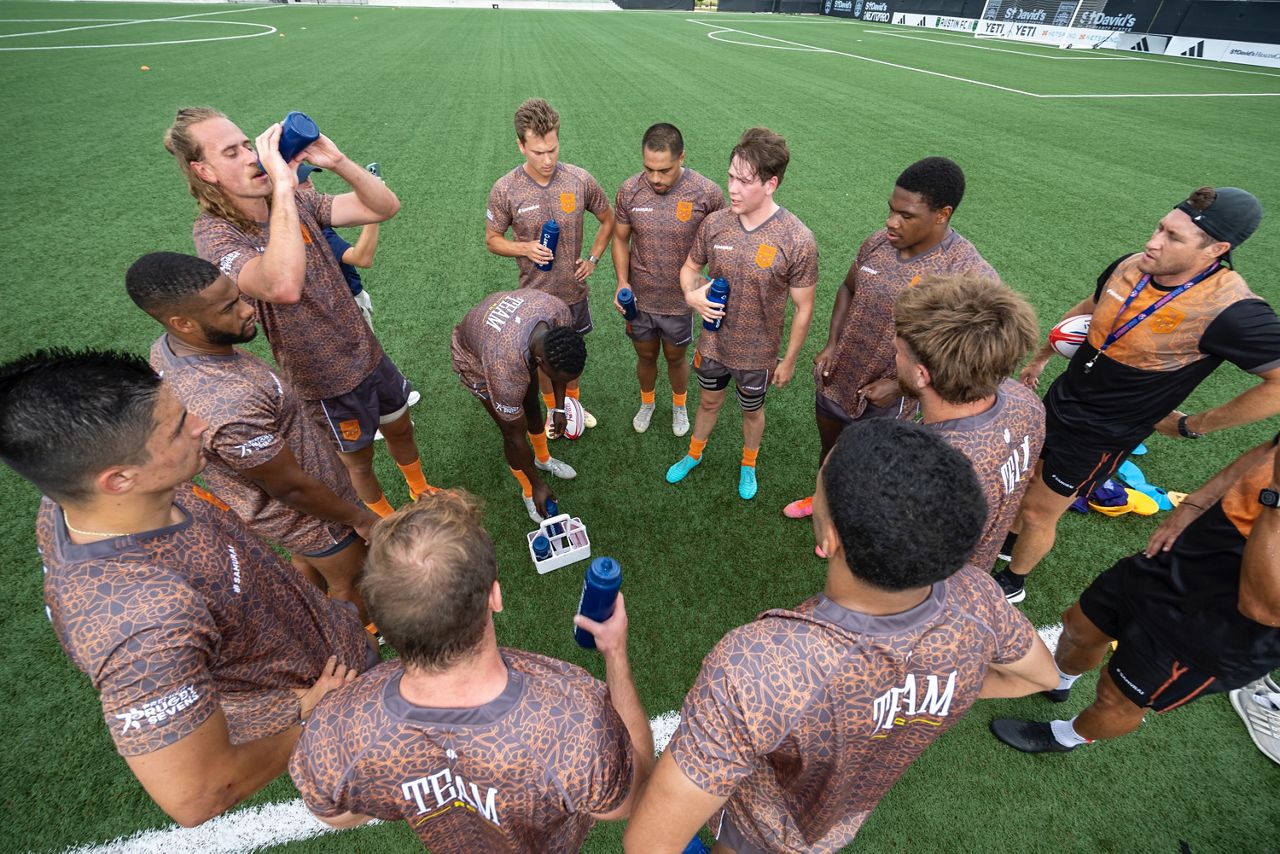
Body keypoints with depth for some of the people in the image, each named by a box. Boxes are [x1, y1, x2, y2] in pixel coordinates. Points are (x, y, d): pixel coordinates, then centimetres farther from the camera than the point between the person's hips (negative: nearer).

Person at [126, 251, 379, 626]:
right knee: (349, 583, 20)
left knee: (306, 562, 34)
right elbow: (291, 488, -29)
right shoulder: (230, 409, -42)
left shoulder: (166, 348, -13)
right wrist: (360, 518, -13)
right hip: (308, 516, -8)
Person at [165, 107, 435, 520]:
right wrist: (282, 185, -42)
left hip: (368, 352, 6)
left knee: (400, 427, 25)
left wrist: (338, 163, -24)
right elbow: (284, 288, -45)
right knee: (358, 459, 17)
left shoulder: (294, 204, -4)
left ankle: (422, 492, 53)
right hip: (326, 381, -6)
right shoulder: (215, 235, -23)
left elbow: (385, 207, -8)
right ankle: (385, 521, 45)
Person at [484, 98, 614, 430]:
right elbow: (492, 240, -3)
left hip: (574, 291, 2)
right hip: (536, 294, -1)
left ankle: (573, 403, 47)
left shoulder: (580, 180, -11)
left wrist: (593, 258, -5)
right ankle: (553, 409, 43)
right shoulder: (505, 189, -15)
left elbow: (608, 220, 5)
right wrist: (525, 248, -22)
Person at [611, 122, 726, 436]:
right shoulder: (629, 190, -11)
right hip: (639, 300, 2)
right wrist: (622, 282, -13)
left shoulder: (708, 194, -18)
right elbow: (620, 239, 1)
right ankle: (647, 402, 52)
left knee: (675, 358, 20)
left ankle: (679, 405, 50)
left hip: (681, 302, -1)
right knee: (645, 356, 22)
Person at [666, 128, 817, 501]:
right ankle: (694, 453, 54)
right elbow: (690, 266, 5)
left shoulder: (797, 241, -23)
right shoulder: (714, 223, -13)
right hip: (713, 343, 3)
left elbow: (803, 309, -13)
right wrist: (692, 294, -18)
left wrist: (789, 360, -6)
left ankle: (748, 464, 52)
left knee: (752, 411, 22)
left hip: (757, 353, -2)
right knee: (709, 401, 25)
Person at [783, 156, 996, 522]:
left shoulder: (971, 275, -24)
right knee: (828, 445, 27)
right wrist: (831, 345, -4)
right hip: (836, 378, 5)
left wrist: (898, 386, -22)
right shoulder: (877, 243, -9)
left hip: (883, 400, -5)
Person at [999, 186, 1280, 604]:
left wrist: (1189, 425, -15)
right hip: (1060, 400, 6)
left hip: (1099, 436, -6)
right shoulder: (1132, 266, -9)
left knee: (1039, 512, 8)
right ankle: (1010, 541, 50)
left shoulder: (1230, 309, -27)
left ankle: (1013, 582, 34)